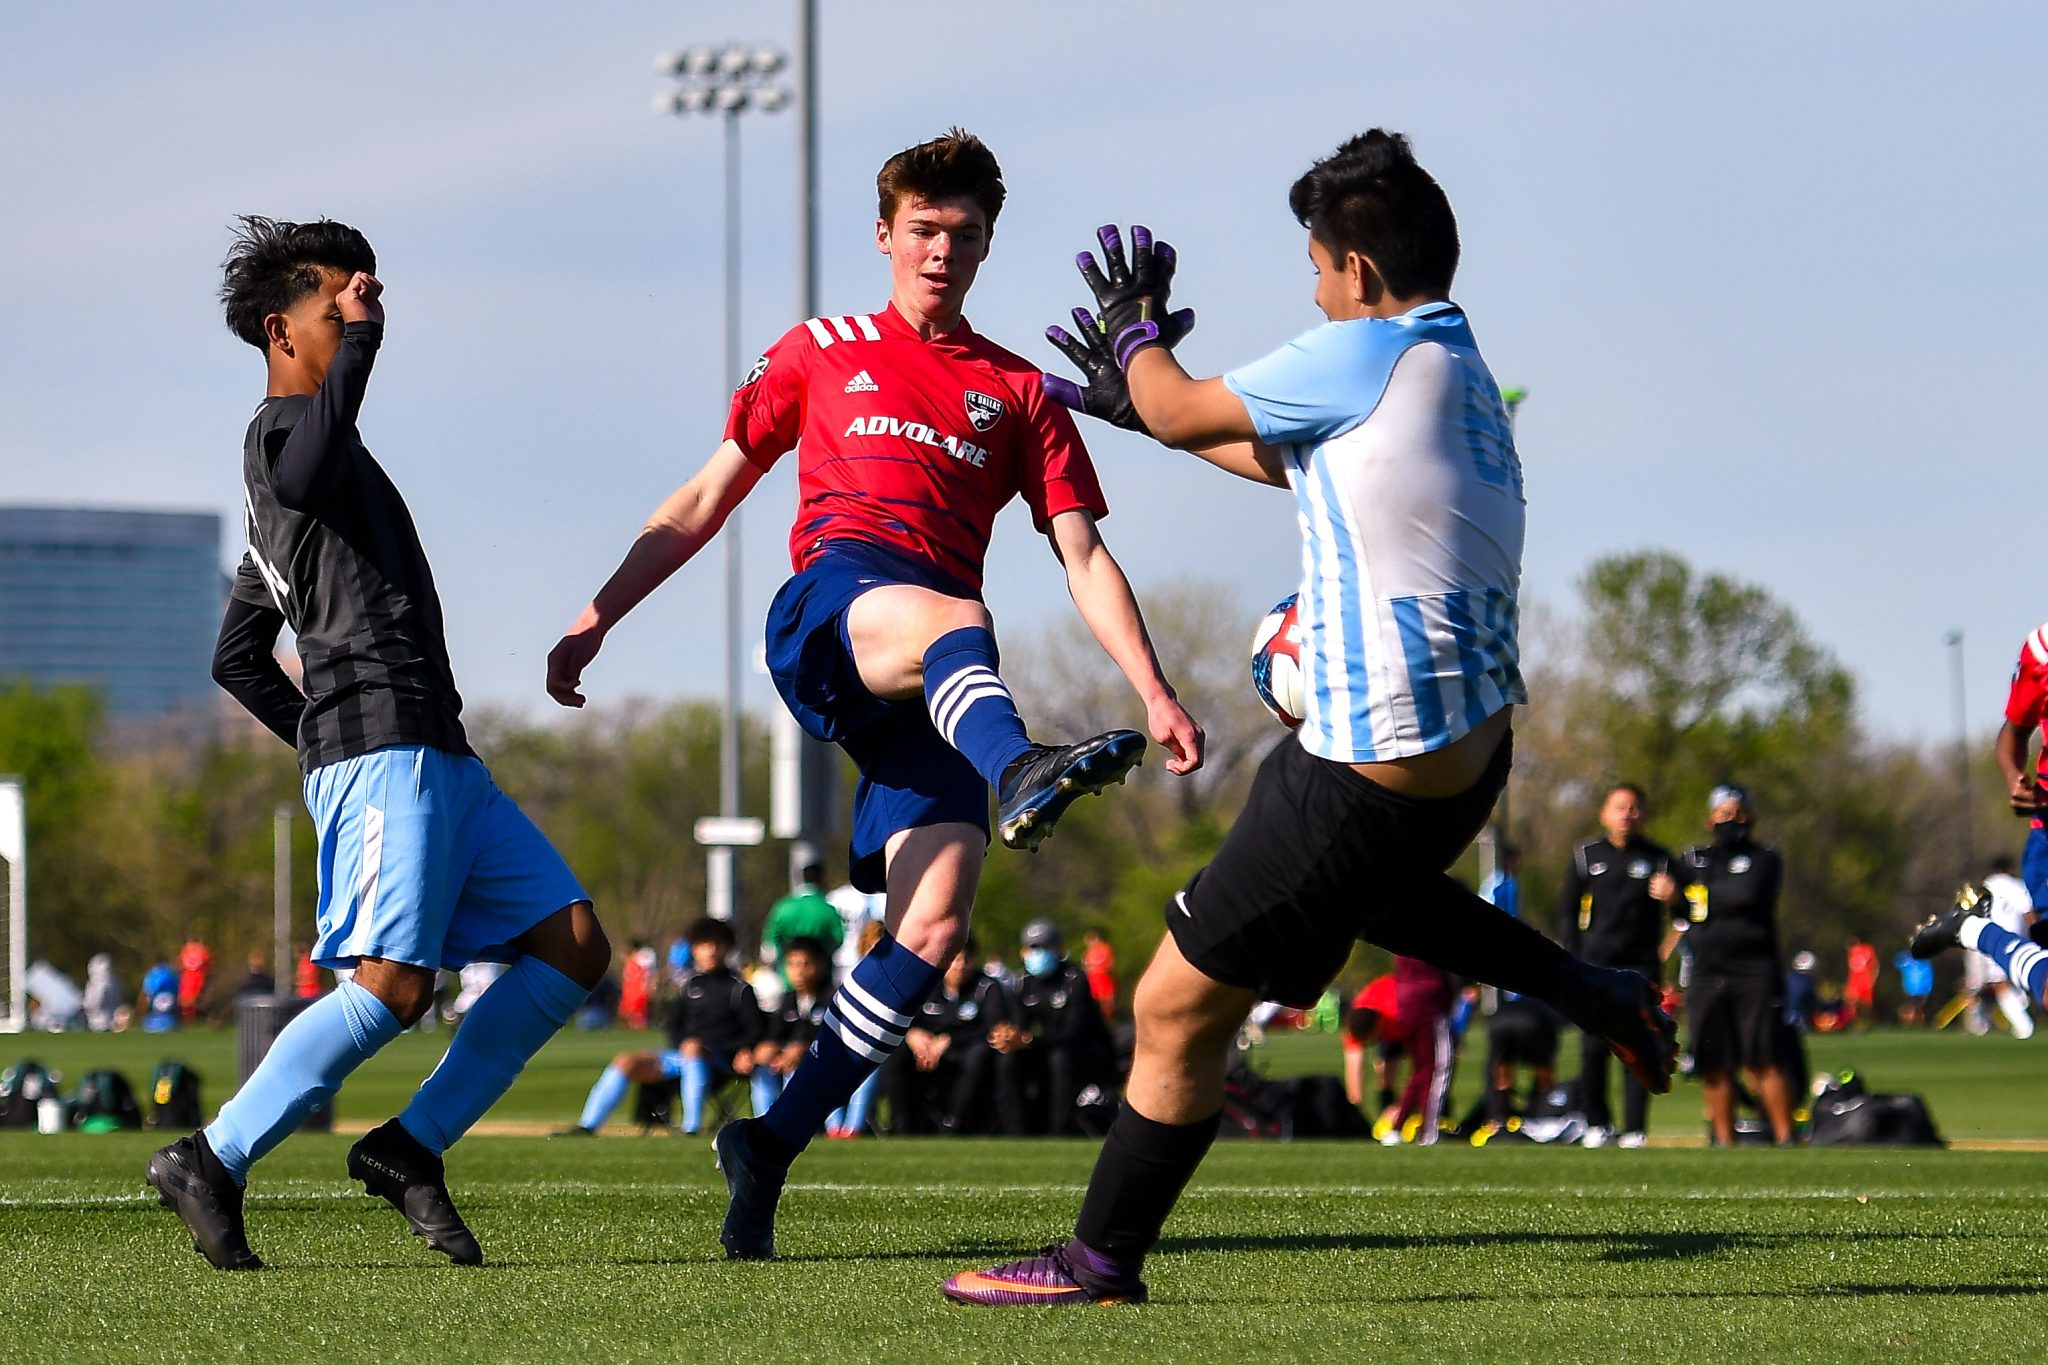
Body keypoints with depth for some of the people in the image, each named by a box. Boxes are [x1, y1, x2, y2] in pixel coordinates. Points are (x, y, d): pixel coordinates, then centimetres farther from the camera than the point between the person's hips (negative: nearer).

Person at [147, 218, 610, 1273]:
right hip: (383, 745, -10)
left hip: (437, 758, 10)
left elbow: (237, 658, 31)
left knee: (573, 947, 2)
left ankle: (413, 1146, 3)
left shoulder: (291, 457, 28)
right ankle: (211, 1164, -9)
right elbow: (303, 482, -32)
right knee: (392, 985, -18)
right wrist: (360, 338, -28)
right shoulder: (285, 429, -3)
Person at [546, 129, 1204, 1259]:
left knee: (937, 919, -15)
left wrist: (1156, 695, 5)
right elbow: (703, 502, 25)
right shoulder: (820, 352, 25)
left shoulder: (1018, 393, 26)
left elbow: (1083, 558, 18)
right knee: (948, 620, -41)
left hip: (927, 687, 3)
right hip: (824, 612, -3)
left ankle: (772, 1145, -5)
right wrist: (600, 613, 16)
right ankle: (1020, 772, -76)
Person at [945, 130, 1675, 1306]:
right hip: (1473, 742, 9)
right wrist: (1143, 393, 33)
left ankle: (1102, 1261, 10)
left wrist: (1138, 335, 19)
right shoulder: (1462, 367, 13)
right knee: (1365, 889, 42)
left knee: (1178, 1008, 0)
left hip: (1371, 774, -9)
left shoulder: (1365, 358, -15)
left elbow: (1180, 413, -3)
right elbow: (1296, 462, 28)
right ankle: (1591, 993, 32)